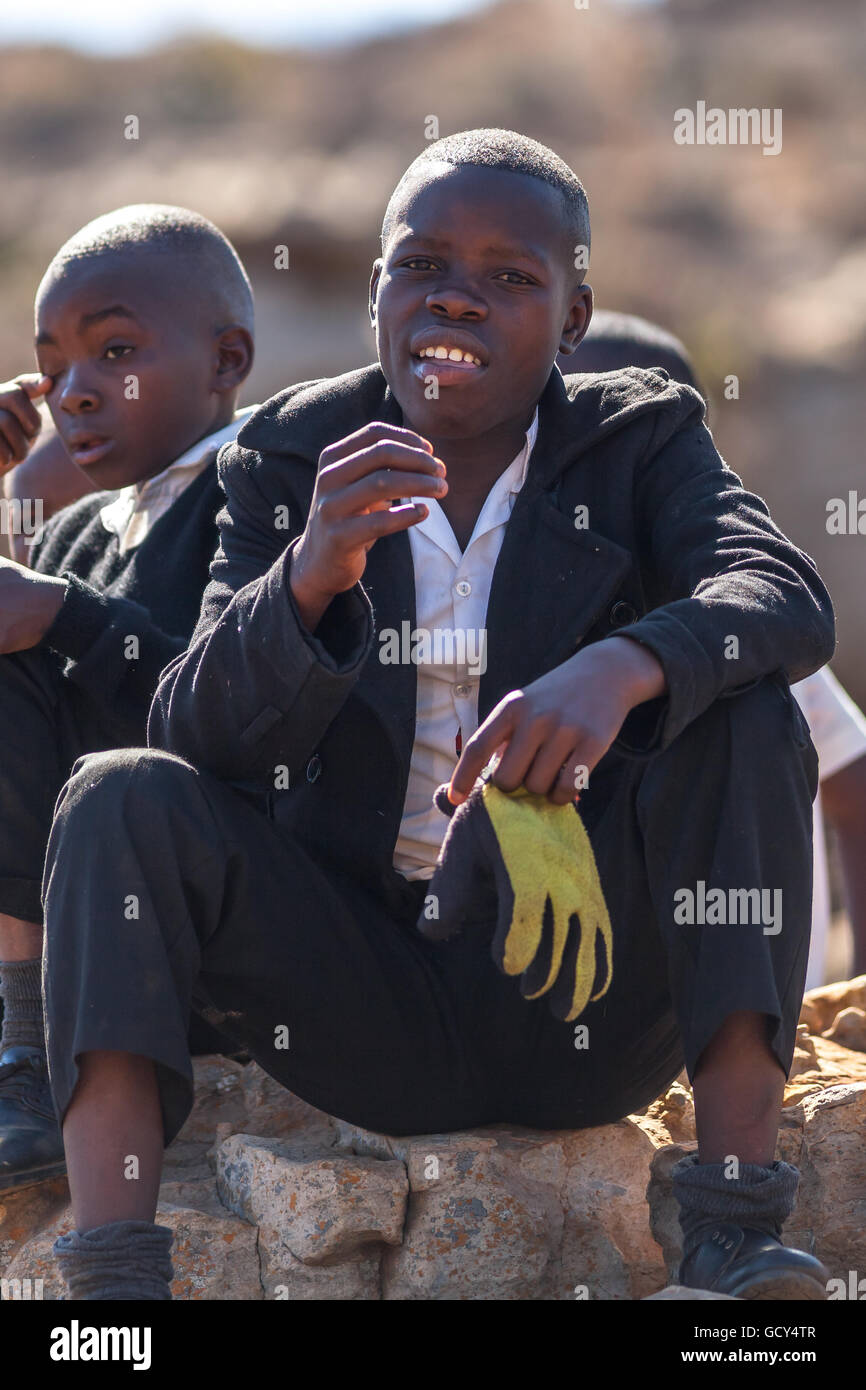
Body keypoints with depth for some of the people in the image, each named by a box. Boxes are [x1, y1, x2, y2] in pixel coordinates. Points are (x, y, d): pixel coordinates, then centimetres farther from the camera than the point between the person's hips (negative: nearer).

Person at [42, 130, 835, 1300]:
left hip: (585, 1011, -1)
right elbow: (195, 738, -9)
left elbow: (790, 599, -19)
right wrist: (310, 573, -29)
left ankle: (738, 1225, -27)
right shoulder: (291, 459, 3)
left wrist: (620, 666, -40)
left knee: (743, 711, -22)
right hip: (365, 1006, 1)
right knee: (122, 799, -20)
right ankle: (111, 1277, -33)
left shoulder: (639, 442, 1)